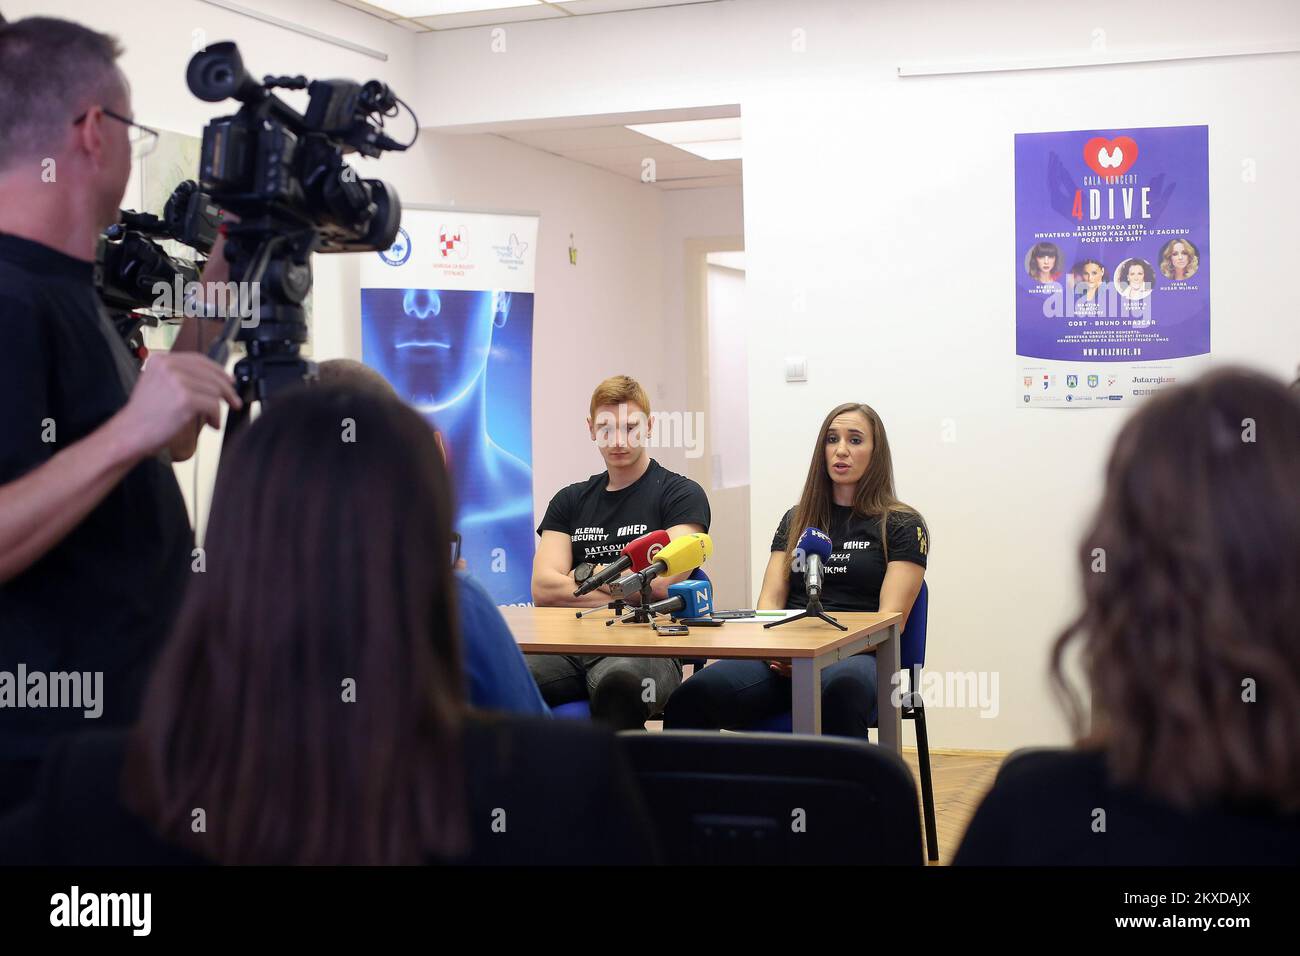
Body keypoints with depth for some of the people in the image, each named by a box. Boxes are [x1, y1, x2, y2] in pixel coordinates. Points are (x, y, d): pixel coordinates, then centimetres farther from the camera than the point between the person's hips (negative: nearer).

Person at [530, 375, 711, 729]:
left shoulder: (681, 494, 8)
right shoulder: (570, 500, 21)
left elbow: (665, 582, -6)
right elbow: (543, 589, 7)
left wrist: (586, 573, 7)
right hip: (574, 642, 4)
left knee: (620, 680, -41)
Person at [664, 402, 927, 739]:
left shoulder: (903, 524, 10)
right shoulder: (796, 519, 24)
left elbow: (891, 620, 0)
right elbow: (770, 598, 15)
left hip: (857, 657, -3)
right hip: (786, 660, 3)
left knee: (841, 689, -44)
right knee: (694, 694, -29)